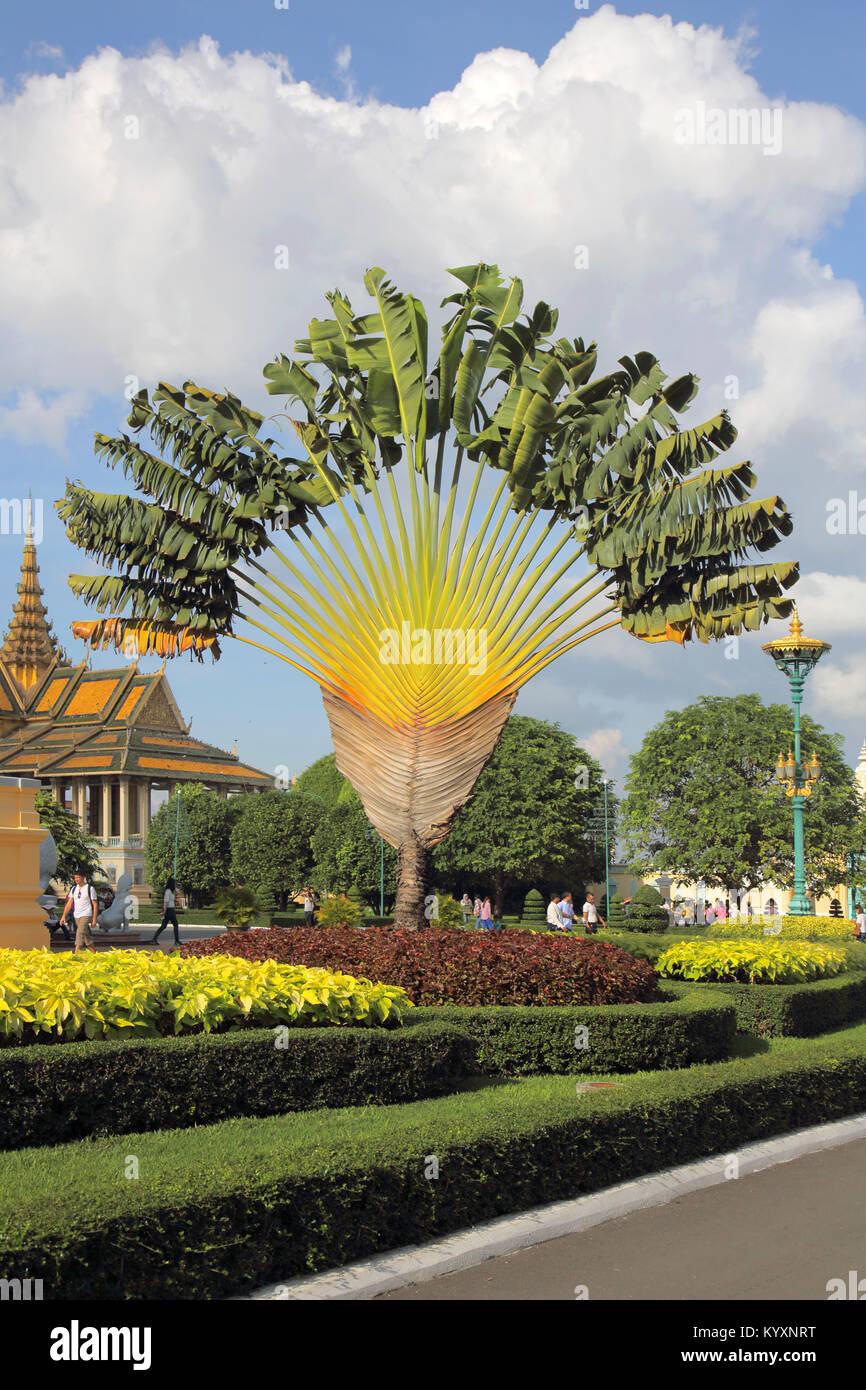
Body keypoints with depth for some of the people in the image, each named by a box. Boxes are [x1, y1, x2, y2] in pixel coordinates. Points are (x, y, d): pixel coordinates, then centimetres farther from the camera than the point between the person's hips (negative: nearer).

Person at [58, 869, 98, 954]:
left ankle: (76, 955, -25)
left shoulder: (90, 888, -4)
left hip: (86, 915, -6)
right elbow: (69, 903, 8)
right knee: (87, 937, 11)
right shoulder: (74, 889, 10)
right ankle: (95, 953, 24)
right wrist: (64, 915, -2)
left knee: (80, 934, -19)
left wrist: (94, 919, -8)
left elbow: (95, 904, -3)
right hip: (76, 915, 6)